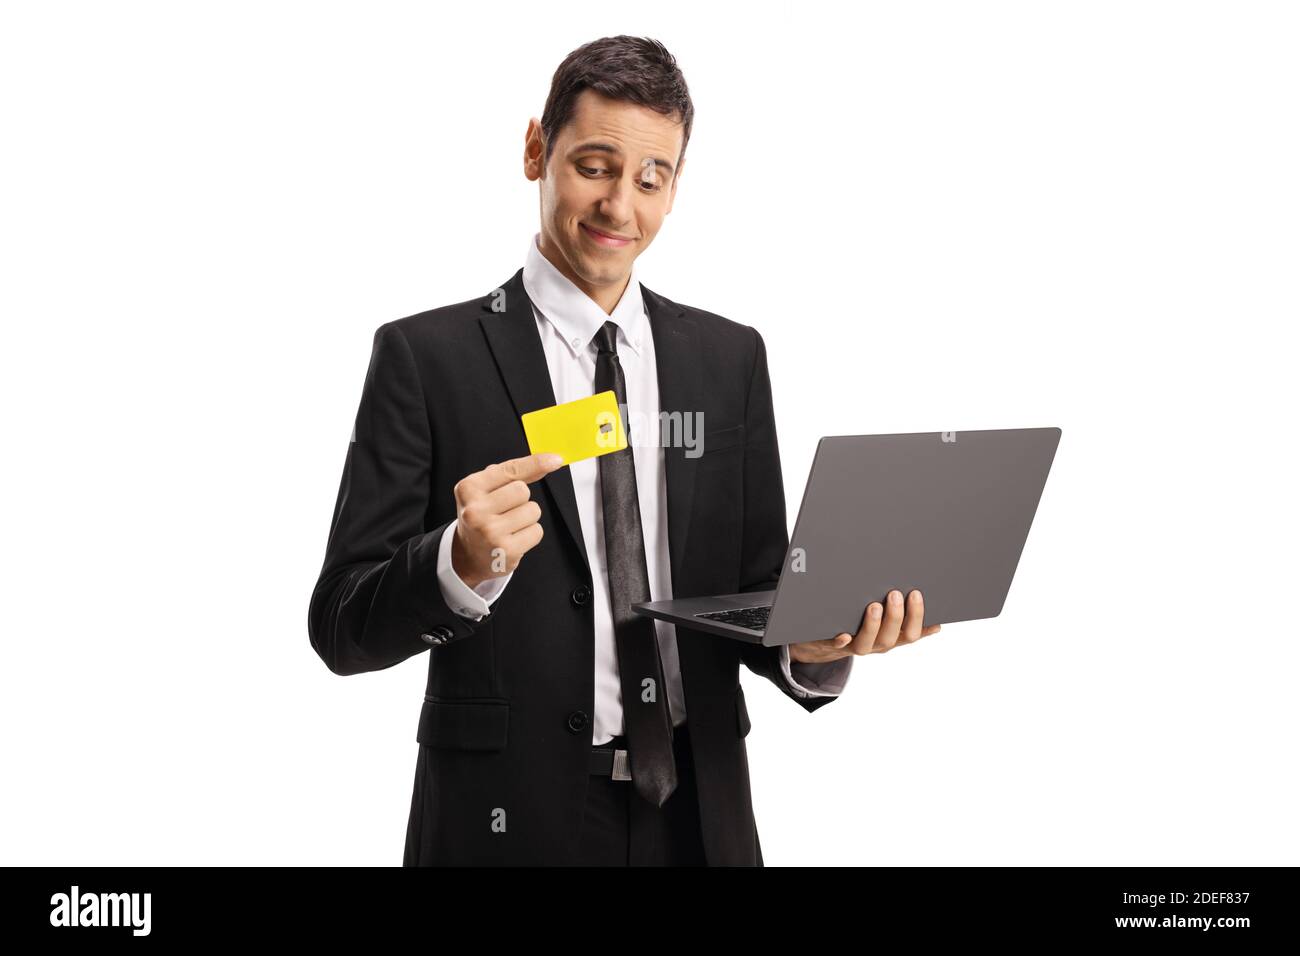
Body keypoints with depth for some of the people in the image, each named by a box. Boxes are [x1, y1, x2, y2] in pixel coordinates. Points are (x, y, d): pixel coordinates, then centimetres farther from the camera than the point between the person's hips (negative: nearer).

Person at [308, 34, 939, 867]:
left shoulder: (732, 358, 4)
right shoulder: (427, 356, -7)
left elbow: (756, 590, 6)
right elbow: (341, 625, -9)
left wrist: (815, 641, -15)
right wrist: (462, 563, -28)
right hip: (510, 820, -3)